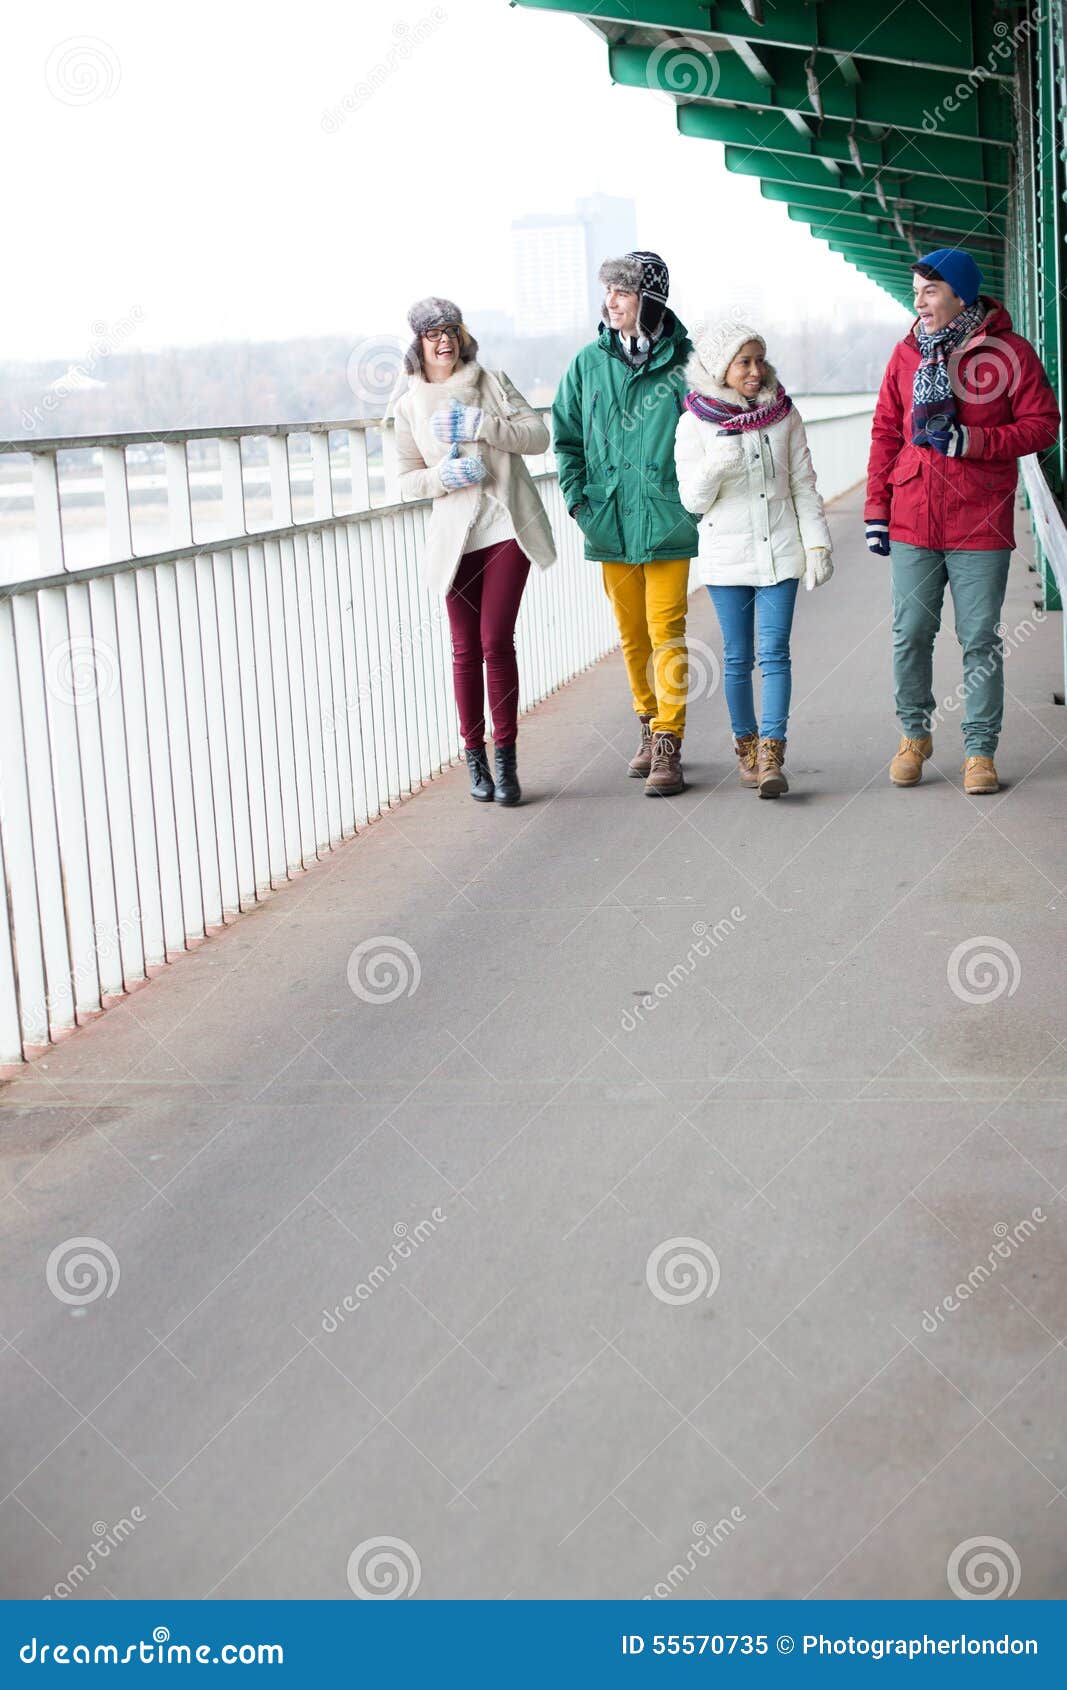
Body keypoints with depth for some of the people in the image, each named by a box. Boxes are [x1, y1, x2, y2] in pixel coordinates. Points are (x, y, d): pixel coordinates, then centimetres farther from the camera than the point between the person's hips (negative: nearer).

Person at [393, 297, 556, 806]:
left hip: (507, 528, -1)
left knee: (496, 641, -9)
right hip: (455, 538, 1)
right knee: (466, 649, 2)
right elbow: (407, 480, 9)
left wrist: (481, 426, -12)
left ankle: (506, 758, -1)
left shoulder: (491, 382, 8)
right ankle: (474, 757, 14)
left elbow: (538, 435, 0)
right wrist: (444, 475, -11)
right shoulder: (410, 405, 9)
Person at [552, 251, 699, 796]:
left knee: (666, 632, -7)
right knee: (632, 635, 12)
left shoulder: (683, 362, -4)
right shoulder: (591, 361, 6)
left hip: (667, 521, -4)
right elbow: (566, 434, 14)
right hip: (609, 521, 4)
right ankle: (649, 729, 27)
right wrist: (577, 496, 5)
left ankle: (668, 747, -4)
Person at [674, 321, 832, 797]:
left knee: (774, 652, -7)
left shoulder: (783, 414, 3)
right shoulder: (695, 423, -4)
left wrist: (817, 543, 1)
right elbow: (693, 500, -3)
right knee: (738, 657, 7)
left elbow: (803, 485, 7)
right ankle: (746, 746, 22)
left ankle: (771, 755, -11)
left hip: (780, 551, 1)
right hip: (727, 556, -1)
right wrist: (715, 467, -23)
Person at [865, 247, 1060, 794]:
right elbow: (885, 433, 12)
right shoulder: (907, 353, 9)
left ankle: (980, 750, 11)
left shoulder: (1009, 351, -2)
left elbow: (1042, 423, -3)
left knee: (980, 639, 1)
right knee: (910, 635, 5)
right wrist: (876, 509, 7)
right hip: (912, 521, 3)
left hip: (980, 523, -3)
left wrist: (972, 440, -16)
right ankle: (914, 733, 24)